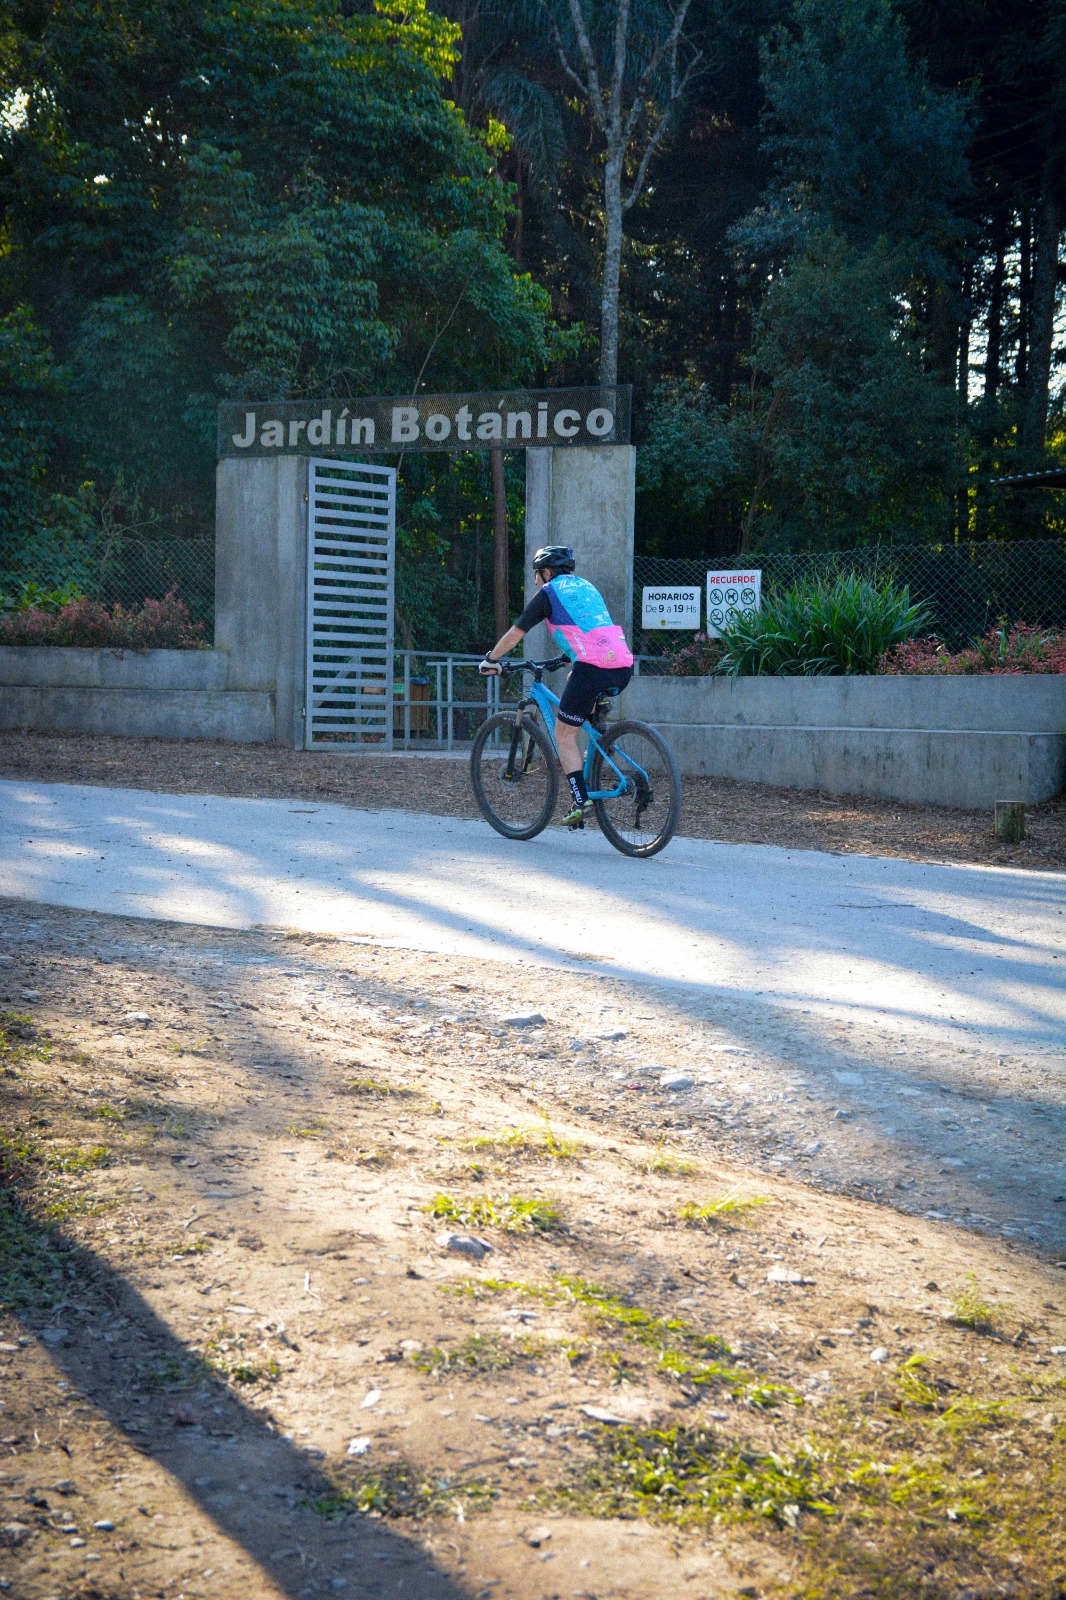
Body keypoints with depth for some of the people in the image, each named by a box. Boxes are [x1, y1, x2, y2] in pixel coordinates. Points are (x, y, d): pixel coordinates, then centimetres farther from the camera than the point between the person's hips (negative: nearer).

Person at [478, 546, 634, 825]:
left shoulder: (548, 592, 9)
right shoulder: (586, 587, 28)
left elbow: (515, 634, 11)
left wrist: (490, 661, 24)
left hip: (592, 667, -7)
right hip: (624, 667, 7)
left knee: (564, 735, 5)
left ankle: (581, 802, -4)